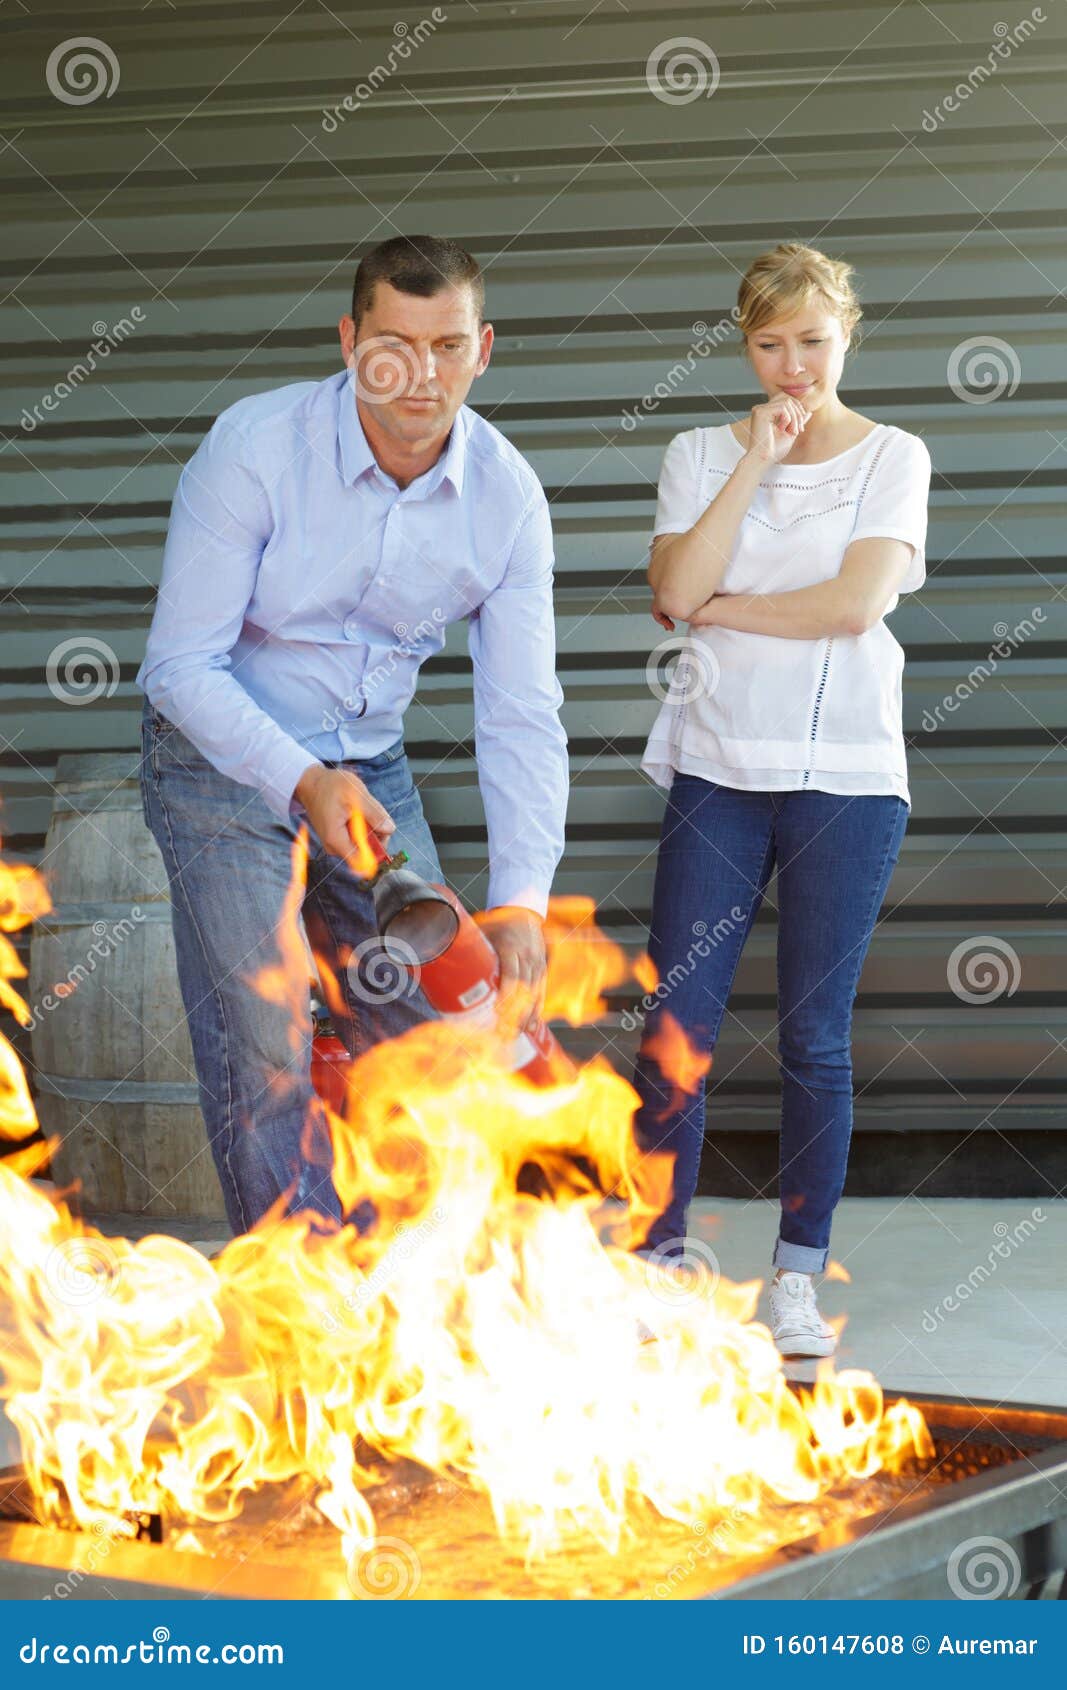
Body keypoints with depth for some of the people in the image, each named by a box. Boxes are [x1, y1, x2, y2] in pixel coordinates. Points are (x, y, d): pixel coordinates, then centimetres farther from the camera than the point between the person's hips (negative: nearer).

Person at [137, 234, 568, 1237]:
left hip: (371, 765, 4)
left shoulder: (507, 496, -10)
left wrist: (520, 900, -21)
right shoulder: (254, 448, -22)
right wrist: (303, 780, -33)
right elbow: (182, 664, -20)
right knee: (264, 1047, -13)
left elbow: (521, 714, -10)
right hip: (224, 759, -4)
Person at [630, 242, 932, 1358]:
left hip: (846, 779, -2)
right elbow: (675, 591, -6)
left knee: (815, 1037, 1)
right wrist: (756, 460, -5)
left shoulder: (891, 457, 5)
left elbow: (857, 603, -10)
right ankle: (659, 1255, 8)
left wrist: (723, 608, -2)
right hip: (718, 770, 2)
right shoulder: (702, 455, 10)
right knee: (677, 1024, -3)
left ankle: (798, 1273, 11)